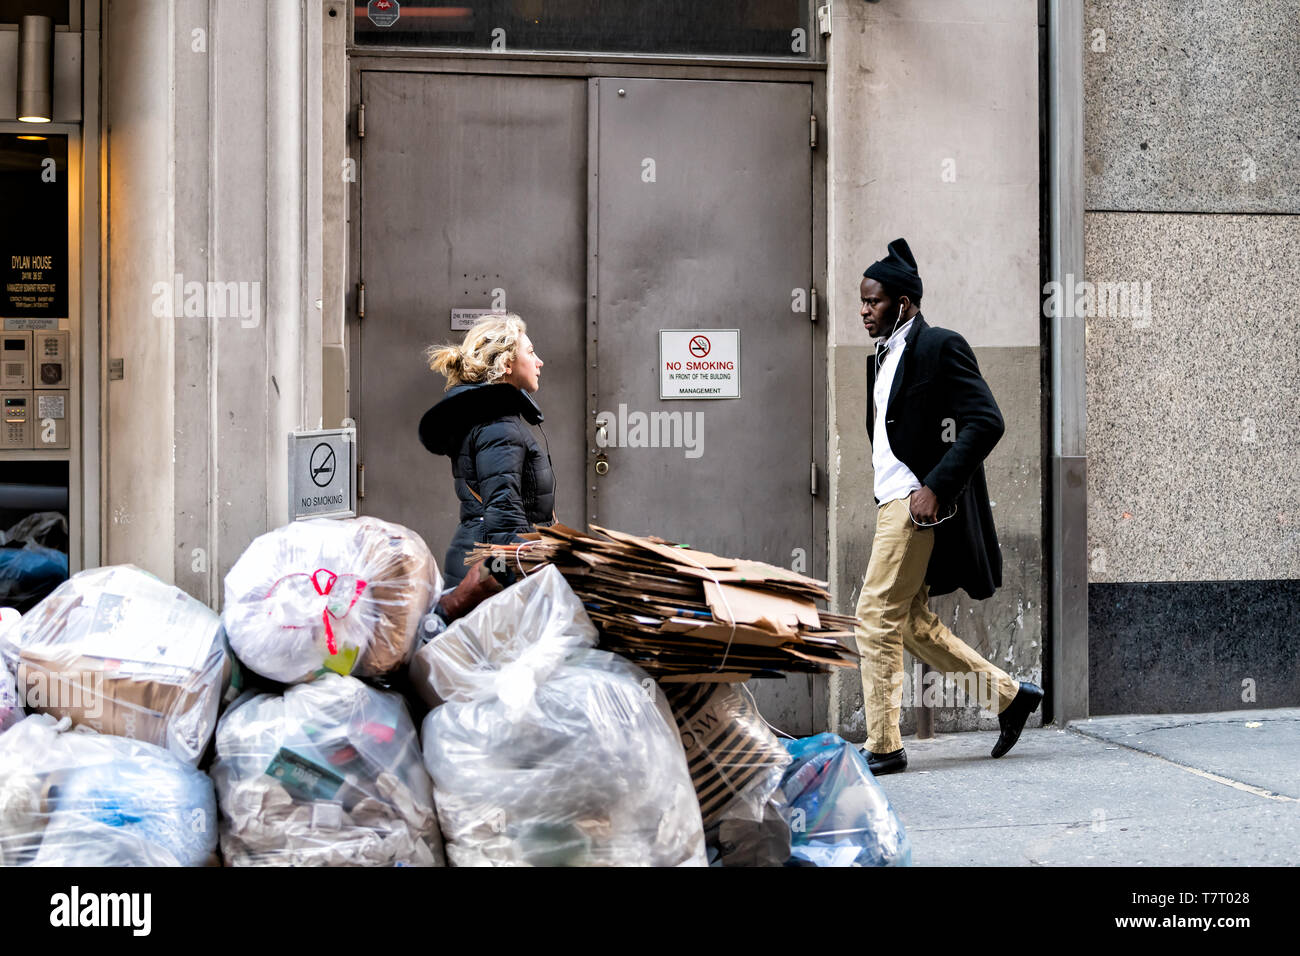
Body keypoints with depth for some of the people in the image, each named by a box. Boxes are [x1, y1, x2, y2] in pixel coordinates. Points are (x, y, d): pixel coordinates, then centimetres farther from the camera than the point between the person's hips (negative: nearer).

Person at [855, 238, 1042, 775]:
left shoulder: (940, 347, -9)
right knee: (914, 625, 12)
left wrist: (935, 487, -22)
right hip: (893, 503, 10)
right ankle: (1010, 694, 23)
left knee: (877, 617, -10)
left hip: (920, 503, -10)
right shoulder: (883, 358, 19)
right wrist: (883, 497, 15)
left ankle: (883, 746, -4)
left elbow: (986, 422, -17)